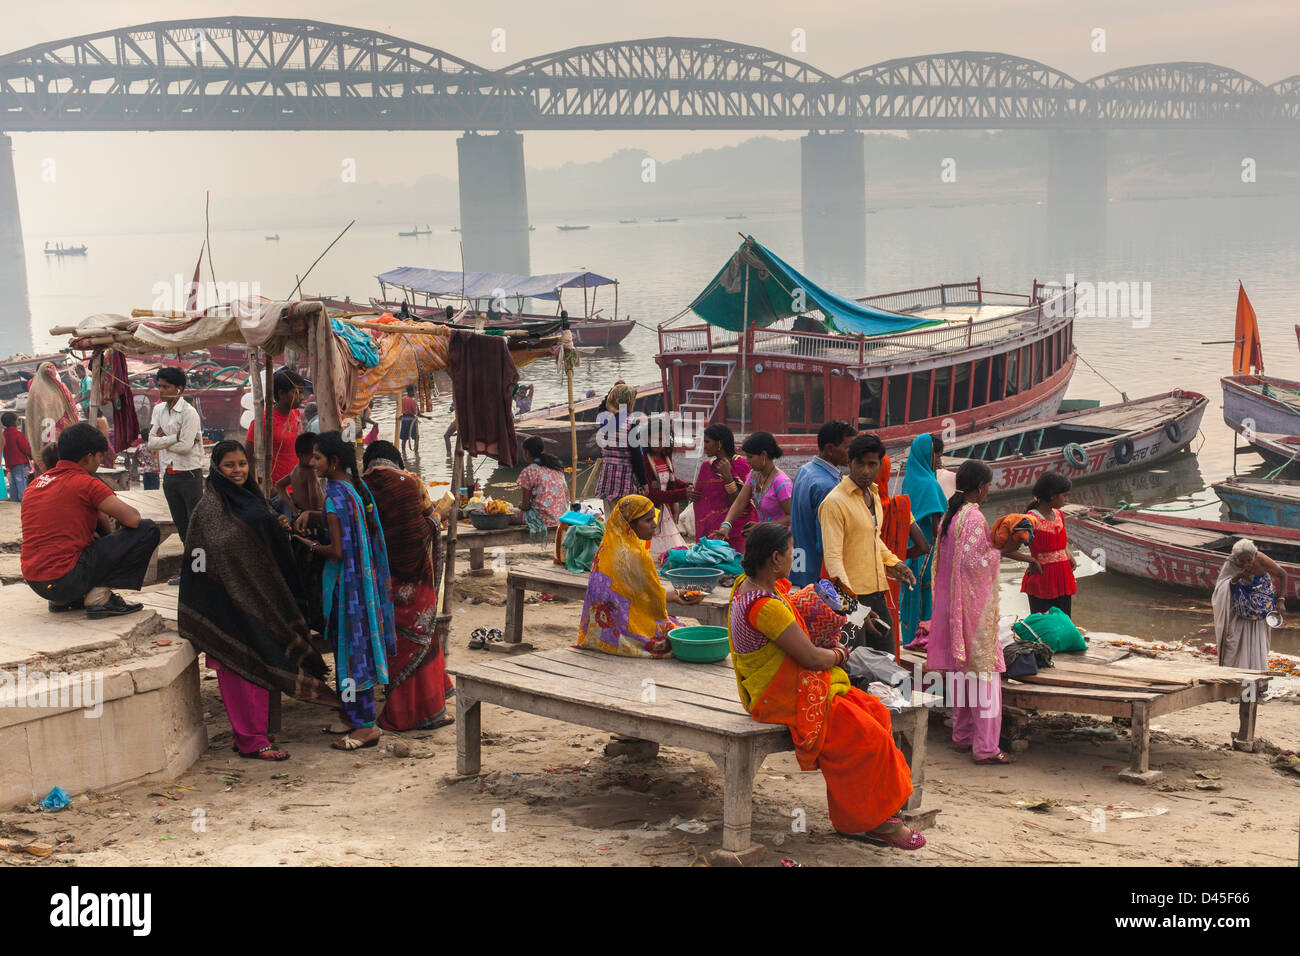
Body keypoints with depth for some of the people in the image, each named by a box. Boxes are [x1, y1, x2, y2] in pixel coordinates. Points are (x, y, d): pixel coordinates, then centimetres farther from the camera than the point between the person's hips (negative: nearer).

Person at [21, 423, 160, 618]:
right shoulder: (86, 483, -9)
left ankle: (61, 601, 19)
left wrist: (101, 517, 21)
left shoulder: (35, 483, 14)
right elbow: (133, 519, -11)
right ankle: (99, 597, -5)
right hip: (65, 580, -8)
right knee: (148, 530, -4)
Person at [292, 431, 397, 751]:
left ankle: (366, 726, 4)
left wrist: (312, 546, -5)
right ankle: (354, 716, 25)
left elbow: (338, 550, -22)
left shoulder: (335, 496, -21)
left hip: (344, 584, -9)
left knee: (351, 651, -2)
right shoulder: (356, 485, 5)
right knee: (353, 649, 16)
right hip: (362, 578, 9)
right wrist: (310, 515, 5)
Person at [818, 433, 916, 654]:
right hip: (851, 597, -8)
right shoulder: (835, 502, -14)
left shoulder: (873, 495, 13)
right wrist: (854, 606, -26)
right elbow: (832, 558, -19)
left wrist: (893, 563, 12)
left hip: (878, 595, 8)